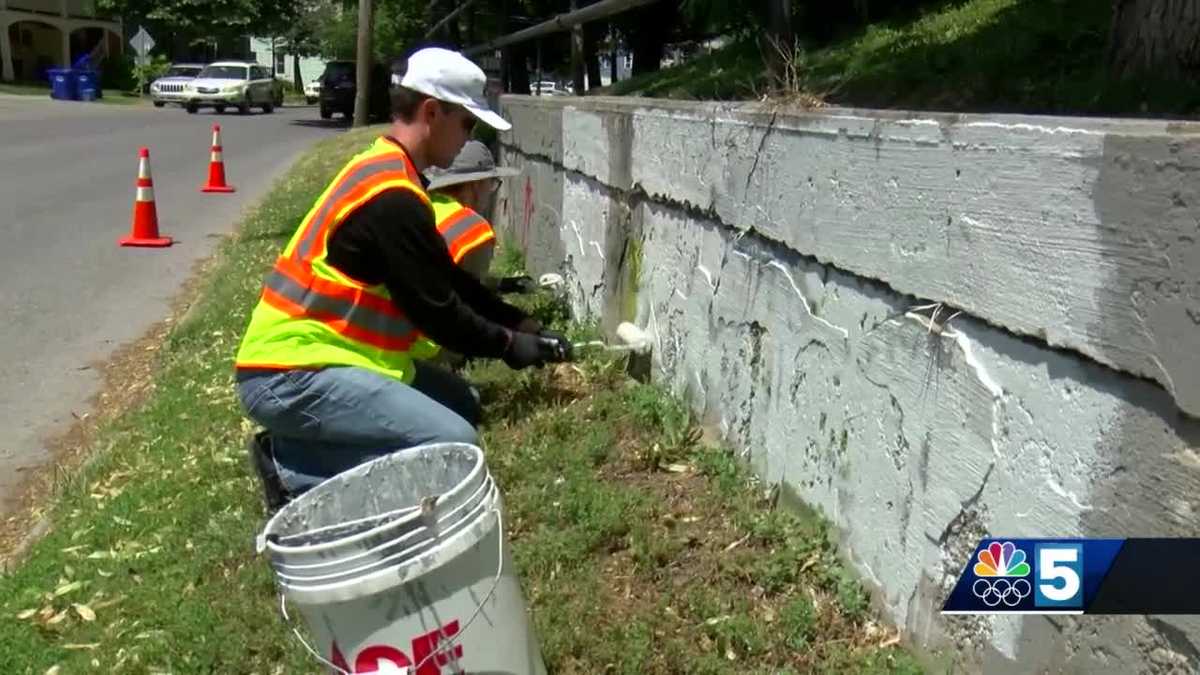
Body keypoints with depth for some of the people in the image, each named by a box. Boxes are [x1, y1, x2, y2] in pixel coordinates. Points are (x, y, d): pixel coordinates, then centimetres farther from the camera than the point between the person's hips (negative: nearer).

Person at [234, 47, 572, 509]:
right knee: (453, 443, -20)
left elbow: (448, 280, 18)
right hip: (288, 376, -11)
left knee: (460, 404, 13)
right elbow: (435, 309, -15)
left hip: (304, 354, 11)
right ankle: (297, 473, -7)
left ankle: (297, 453, 8)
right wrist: (507, 344, 0)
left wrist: (521, 323, 14)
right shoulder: (392, 197, -20)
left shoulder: (382, 170, 14)